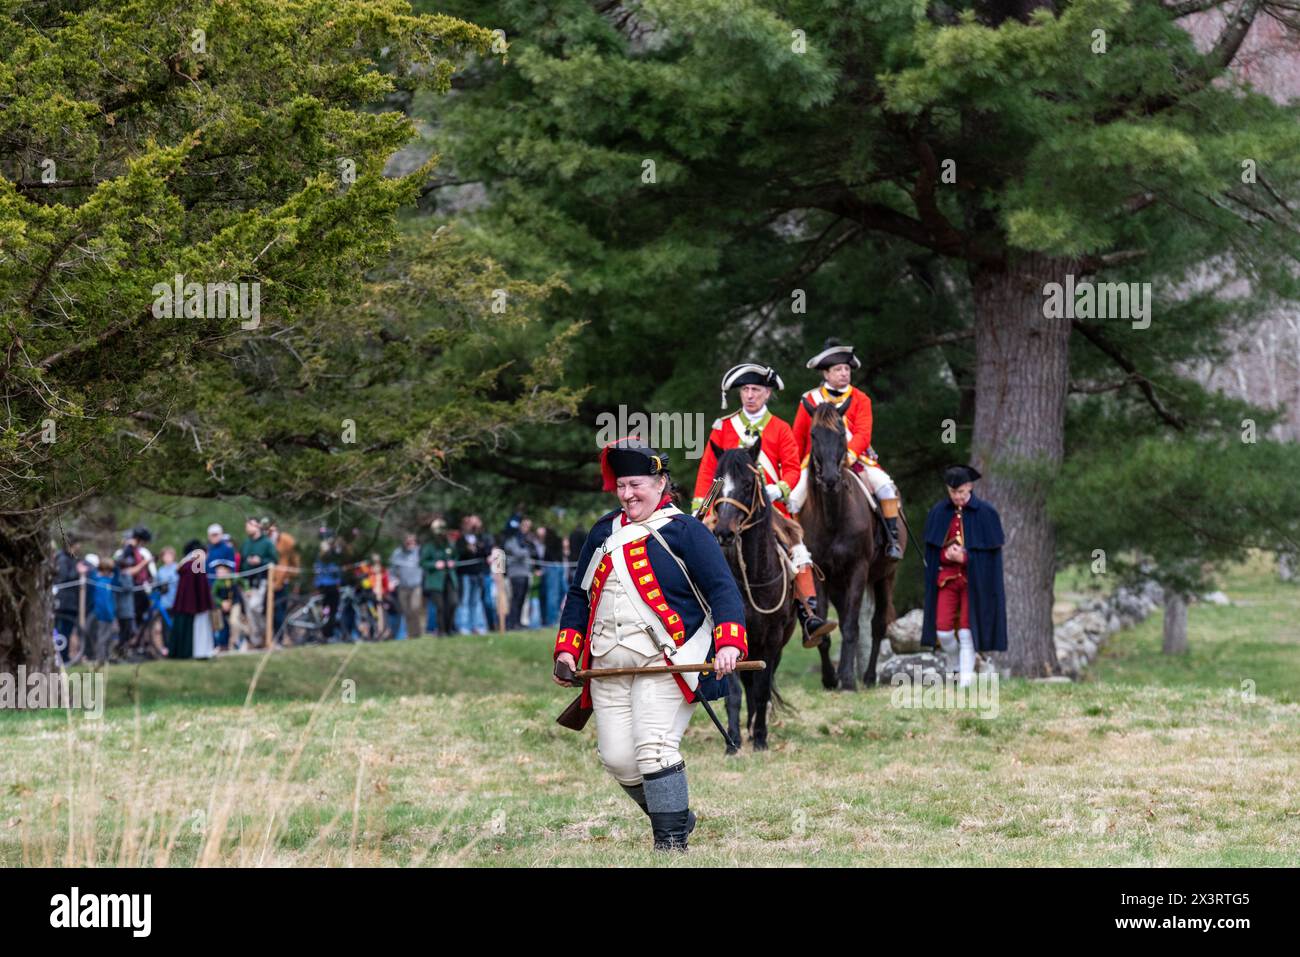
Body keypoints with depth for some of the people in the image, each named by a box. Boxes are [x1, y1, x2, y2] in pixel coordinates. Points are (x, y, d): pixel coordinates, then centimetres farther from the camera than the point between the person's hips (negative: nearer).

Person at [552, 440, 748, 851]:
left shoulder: (685, 531, -1)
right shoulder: (603, 532, 16)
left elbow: (723, 590, -7)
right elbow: (579, 596, 23)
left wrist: (729, 643, -22)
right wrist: (566, 651, 13)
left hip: (663, 661, -6)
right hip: (609, 665, 6)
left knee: (654, 749, -17)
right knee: (616, 758, 3)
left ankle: (671, 840, -10)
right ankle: (675, 815, 24)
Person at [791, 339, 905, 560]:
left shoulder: (860, 400, 4)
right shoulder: (809, 400, 5)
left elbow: (863, 434, -7)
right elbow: (797, 440, 10)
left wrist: (849, 454, -25)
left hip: (854, 458, 0)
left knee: (885, 486, -21)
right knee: (795, 497, -20)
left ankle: (892, 539, -13)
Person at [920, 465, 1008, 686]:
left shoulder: (984, 512, -6)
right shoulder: (939, 512, 4)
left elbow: (992, 551, -5)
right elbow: (931, 549, 7)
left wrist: (964, 557, -18)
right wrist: (947, 554, -14)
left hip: (974, 580, -3)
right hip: (946, 577, 3)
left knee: (966, 634, -6)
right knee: (943, 631, -4)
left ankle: (966, 680, -1)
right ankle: (959, 666, 21)